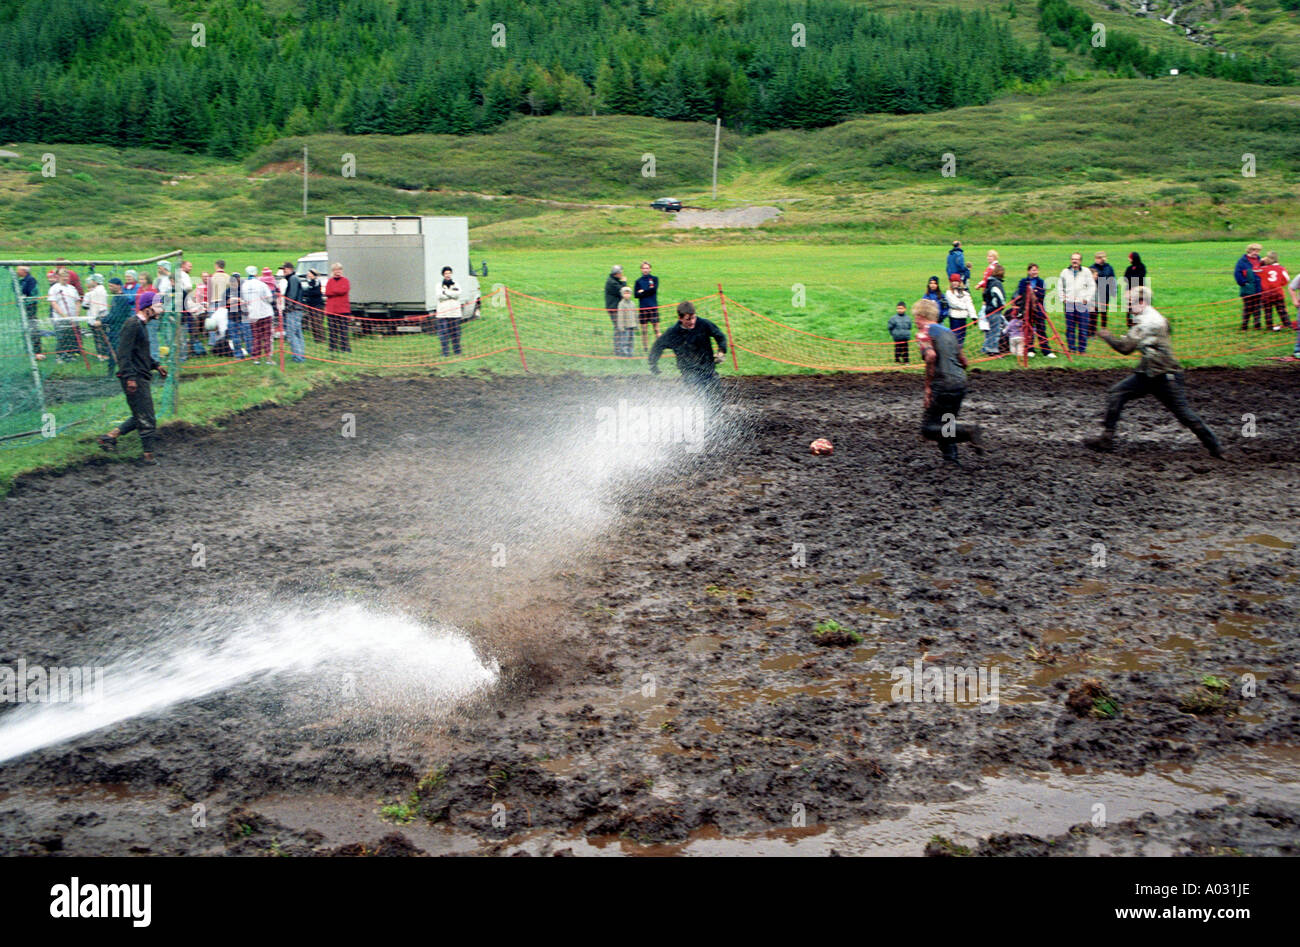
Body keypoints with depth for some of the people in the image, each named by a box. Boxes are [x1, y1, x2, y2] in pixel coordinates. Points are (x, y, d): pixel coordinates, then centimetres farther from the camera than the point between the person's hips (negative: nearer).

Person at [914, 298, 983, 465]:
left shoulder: (924, 332, -2)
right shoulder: (948, 331, 20)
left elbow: (931, 355, -21)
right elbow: (963, 361, 20)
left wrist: (928, 386, -16)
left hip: (943, 386, -8)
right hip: (961, 383, 8)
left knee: (928, 429, -4)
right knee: (944, 425, 20)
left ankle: (967, 432, -19)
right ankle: (950, 457, 8)